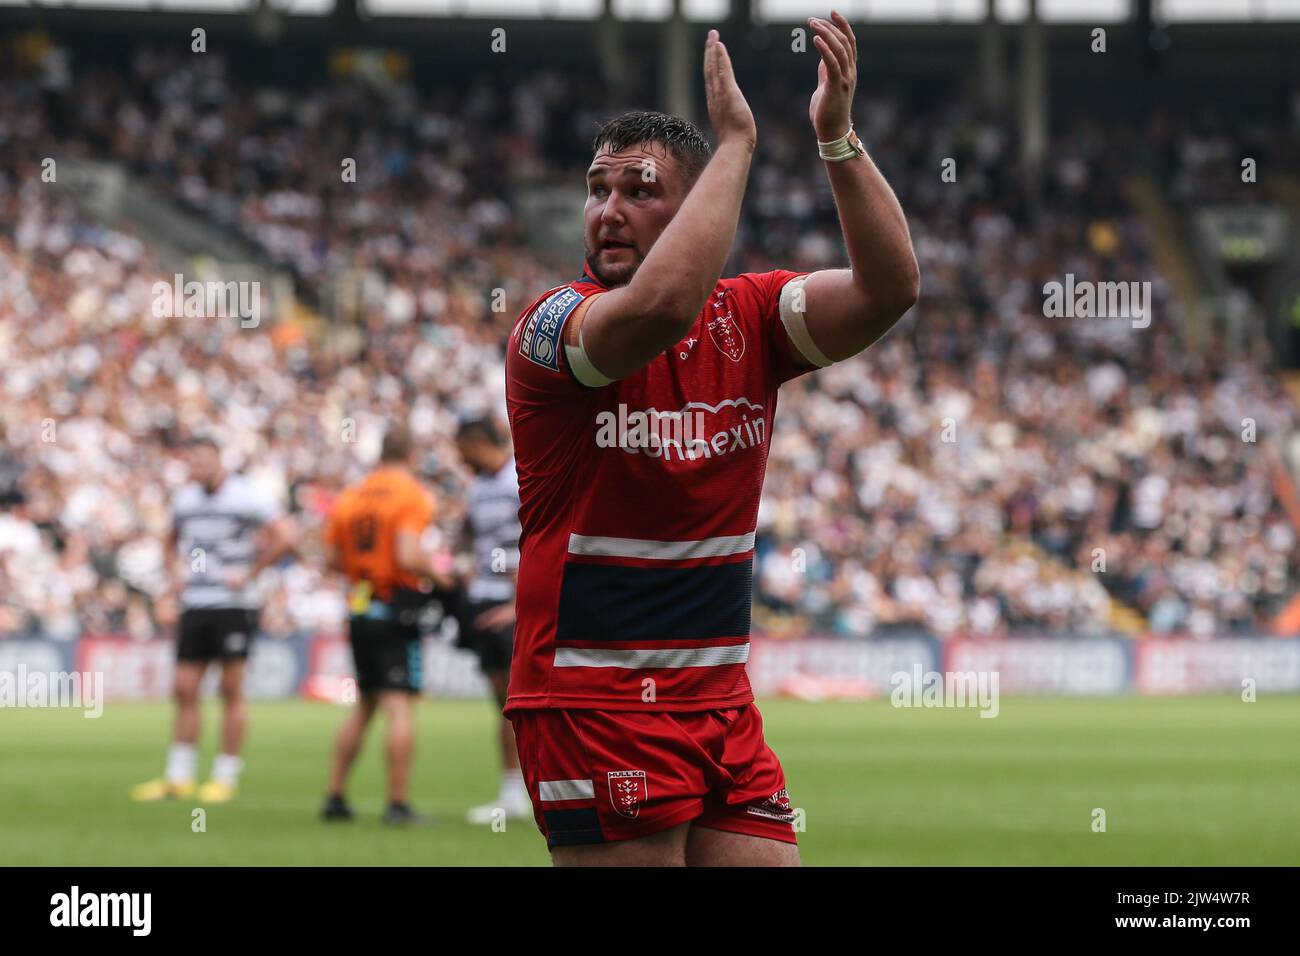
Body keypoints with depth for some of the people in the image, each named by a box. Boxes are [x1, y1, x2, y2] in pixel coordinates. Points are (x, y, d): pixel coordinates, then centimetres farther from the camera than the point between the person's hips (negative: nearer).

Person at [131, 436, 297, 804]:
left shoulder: (247, 496, -7)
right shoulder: (185, 499, 12)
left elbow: (285, 537, -12)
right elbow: (175, 539, 31)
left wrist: (249, 574, -11)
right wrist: (178, 573, 14)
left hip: (233, 605, -6)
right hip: (194, 604, 6)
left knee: (231, 691, -2)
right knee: (185, 690, 3)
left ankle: (226, 777, 4)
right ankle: (178, 777, 7)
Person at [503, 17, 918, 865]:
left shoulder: (747, 317, 7)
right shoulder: (550, 327, -9)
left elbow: (888, 288, -8)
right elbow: (660, 306, -31)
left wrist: (838, 135, -18)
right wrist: (735, 140, -23)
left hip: (721, 698, 5)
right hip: (593, 704, -5)